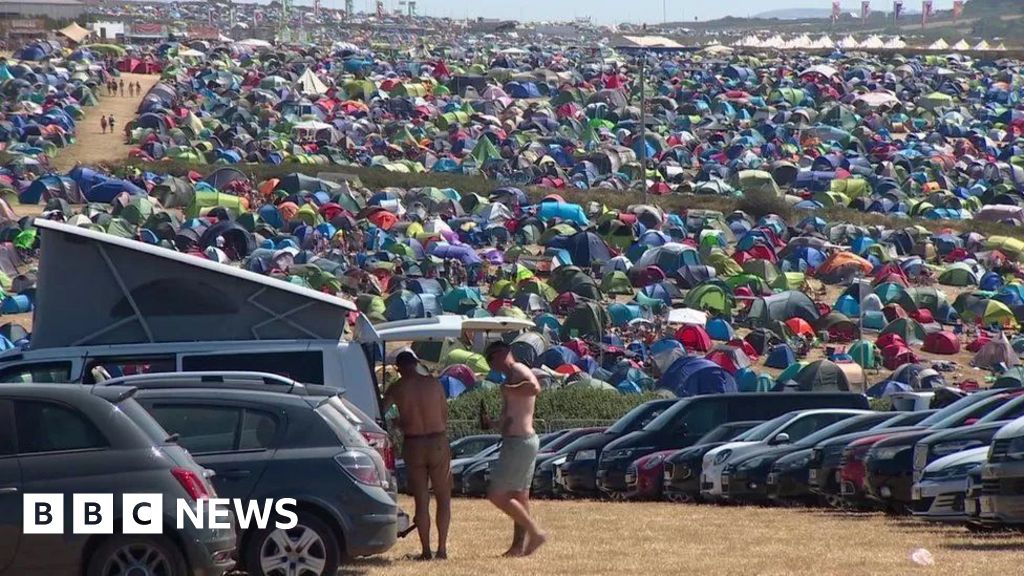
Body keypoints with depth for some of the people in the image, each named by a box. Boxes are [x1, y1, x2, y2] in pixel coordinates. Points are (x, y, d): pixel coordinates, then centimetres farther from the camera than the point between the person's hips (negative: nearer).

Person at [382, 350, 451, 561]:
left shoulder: (397, 389, -2)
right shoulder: (434, 383, -1)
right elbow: (445, 415, 5)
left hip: (413, 444, 0)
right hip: (438, 441, 0)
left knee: (421, 500, 6)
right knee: (443, 497, 9)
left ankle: (426, 550, 3)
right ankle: (442, 548, 3)